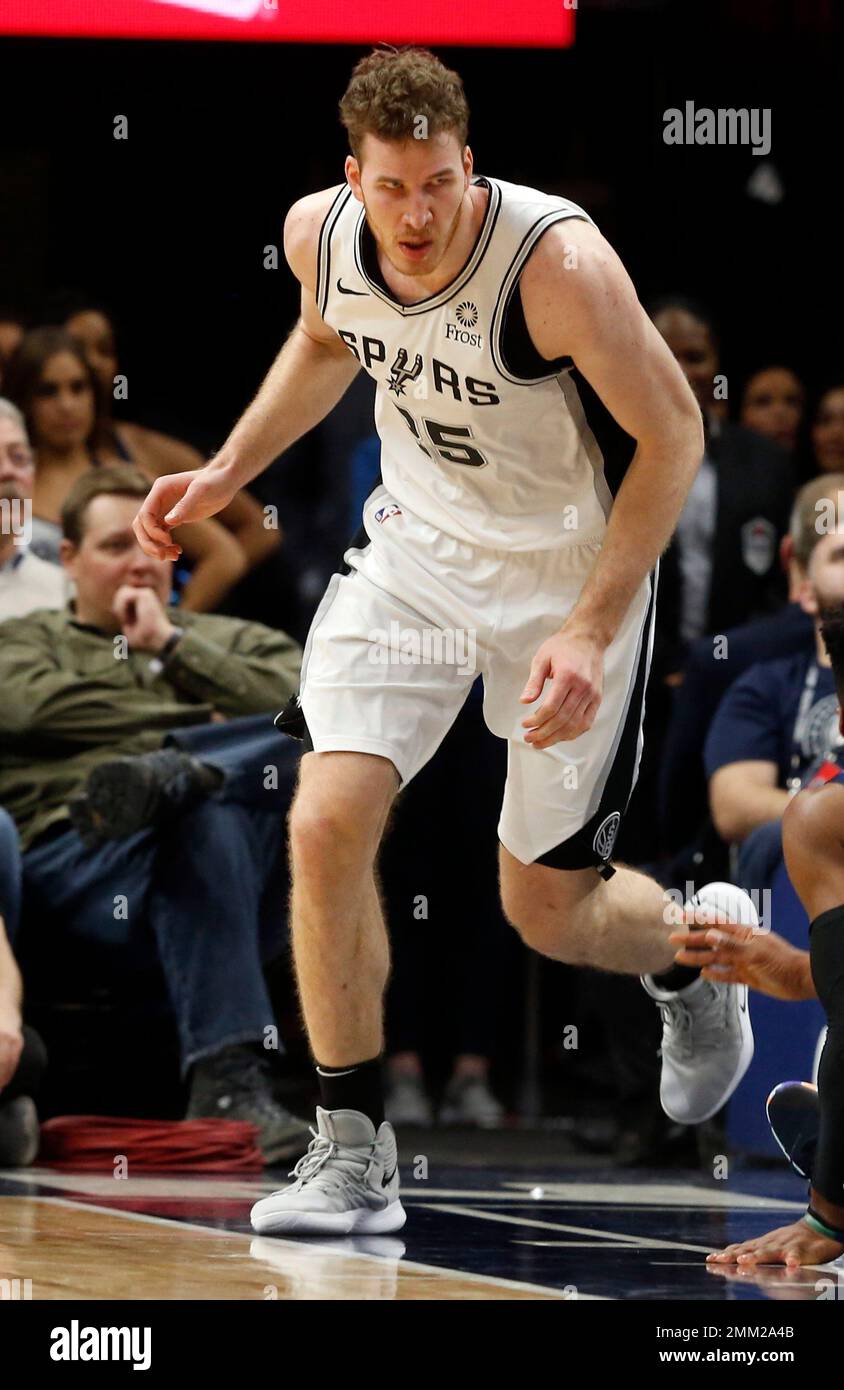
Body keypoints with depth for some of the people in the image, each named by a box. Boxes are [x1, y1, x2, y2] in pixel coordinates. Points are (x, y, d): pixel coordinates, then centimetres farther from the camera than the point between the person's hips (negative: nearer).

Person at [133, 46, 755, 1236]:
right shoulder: (318, 234, -13)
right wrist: (228, 471, 5)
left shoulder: (559, 262, -31)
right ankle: (353, 1153, -3)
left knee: (546, 913, 3)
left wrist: (593, 629, -25)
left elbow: (672, 434, -20)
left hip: (572, 569, -4)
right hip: (418, 546, 4)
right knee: (326, 822, -15)